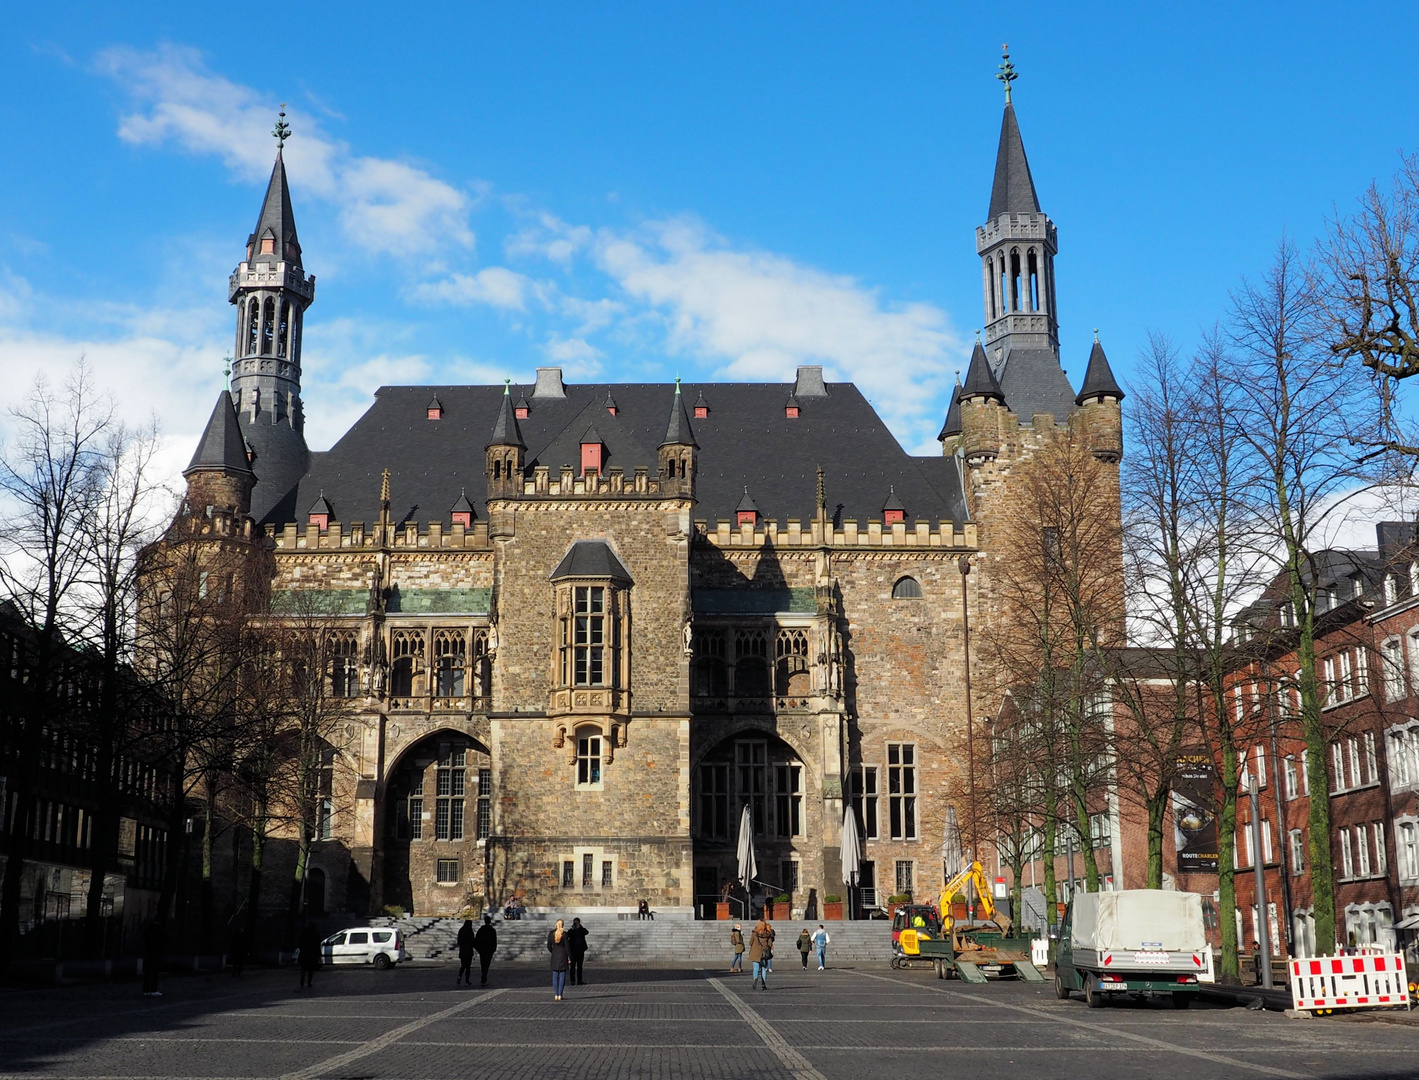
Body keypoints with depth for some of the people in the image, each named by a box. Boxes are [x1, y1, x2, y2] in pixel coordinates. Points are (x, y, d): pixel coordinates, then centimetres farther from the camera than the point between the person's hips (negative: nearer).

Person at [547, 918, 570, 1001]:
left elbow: (549, 946, 3)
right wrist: (569, 957, -2)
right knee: (562, 976, 3)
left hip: (554, 956, 2)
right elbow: (567, 946, -10)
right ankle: (560, 995, -1)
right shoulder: (564, 934, -11)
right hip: (563, 955, -2)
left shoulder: (551, 933, -2)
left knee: (555, 976, 9)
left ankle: (556, 995, 6)